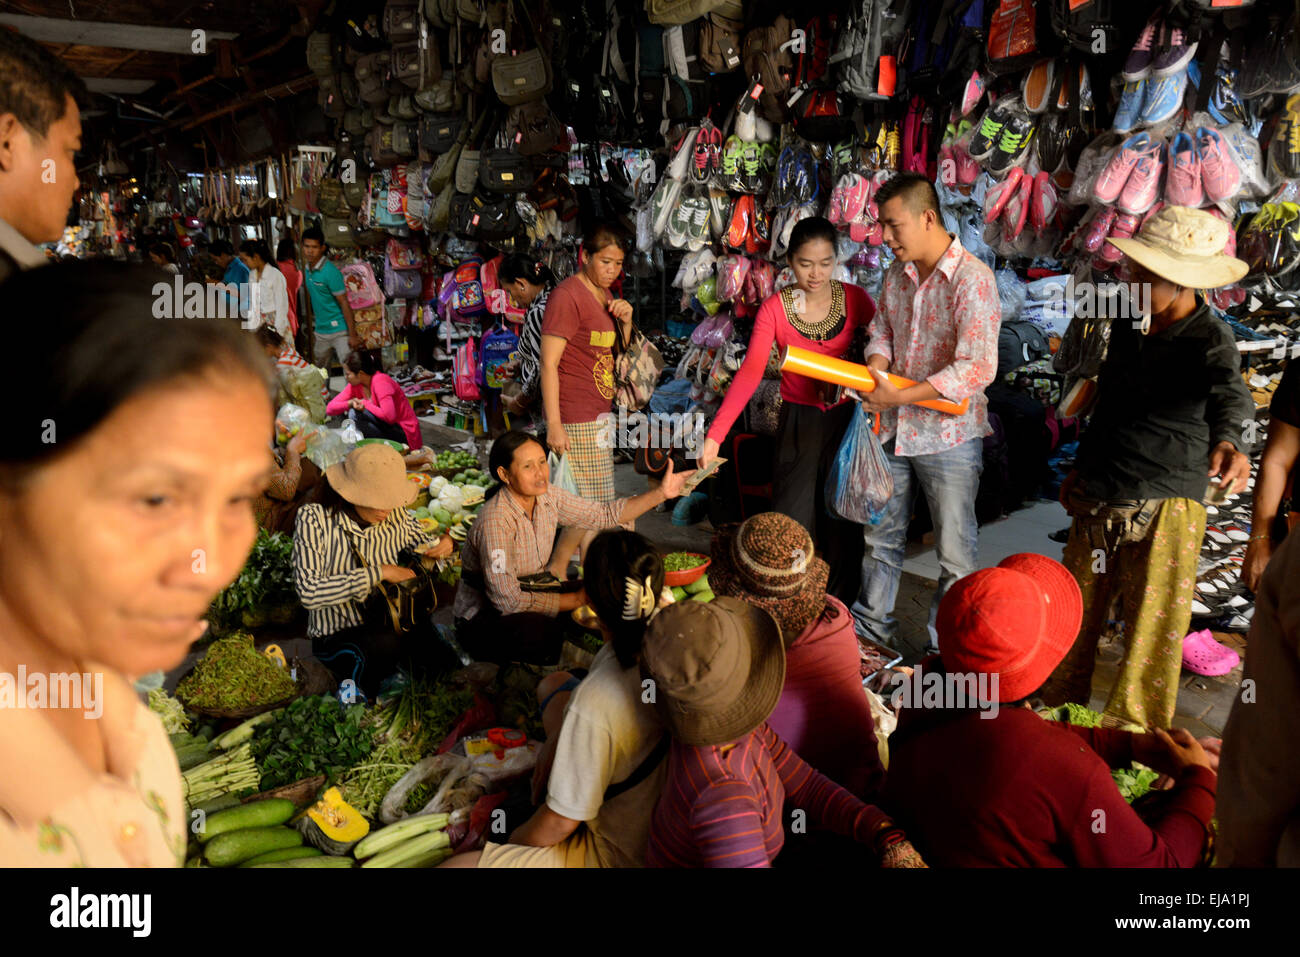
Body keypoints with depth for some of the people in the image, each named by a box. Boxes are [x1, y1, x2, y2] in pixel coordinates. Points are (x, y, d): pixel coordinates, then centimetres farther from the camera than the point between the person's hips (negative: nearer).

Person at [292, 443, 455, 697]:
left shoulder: (396, 513, 0)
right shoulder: (314, 518, -14)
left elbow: (422, 547, 20)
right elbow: (308, 592, -24)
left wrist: (442, 546, -5)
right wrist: (378, 573, -23)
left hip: (396, 624, 4)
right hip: (338, 636, -4)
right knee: (387, 643, -35)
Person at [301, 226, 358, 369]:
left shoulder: (330, 272, -16)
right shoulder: (307, 270, 8)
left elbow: (344, 303, -17)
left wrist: (353, 335, -20)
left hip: (339, 330, -8)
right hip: (320, 332, 8)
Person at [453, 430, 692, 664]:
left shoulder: (547, 497, -6)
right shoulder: (495, 521, -27)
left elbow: (604, 515, 4)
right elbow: (508, 601, -28)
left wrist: (661, 493, -5)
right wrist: (578, 599, -22)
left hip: (528, 597, 7)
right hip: (482, 619, -7)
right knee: (541, 630, -36)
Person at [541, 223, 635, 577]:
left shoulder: (604, 295, 15)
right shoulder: (567, 295, -13)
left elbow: (614, 356, 21)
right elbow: (549, 363, -17)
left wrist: (626, 321, 2)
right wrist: (553, 424, -21)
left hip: (599, 415, 9)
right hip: (575, 418, -9)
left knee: (589, 505, 11)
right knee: (593, 506, -5)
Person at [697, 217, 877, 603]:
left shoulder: (854, 299, -4)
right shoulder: (774, 308, -8)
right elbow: (750, 371, -16)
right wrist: (715, 434, -26)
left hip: (845, 419, 1)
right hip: (798, 421, -1)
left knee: (843, 520, 9)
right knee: (792, 524, -2)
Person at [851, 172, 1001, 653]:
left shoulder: (972, 279, -17)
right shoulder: (897, 273, 5)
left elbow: (977, 369, -24)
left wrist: (898, 396, -23)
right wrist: (875, 367, -5)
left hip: (948, 436, -7)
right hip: (893, 431, 7)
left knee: (955, 554, 6)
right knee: (880, 536, 18)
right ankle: (871, 629, 36)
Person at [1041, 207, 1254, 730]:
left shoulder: (1209, 340, -13)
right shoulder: (1126, 325, 6)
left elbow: (1229, 396, -34)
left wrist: (1228, 439, -56)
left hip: (1166, 505, -6)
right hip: (1097, 499, 6)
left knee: (1152, 629, 2)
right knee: (1074, 613, 14)